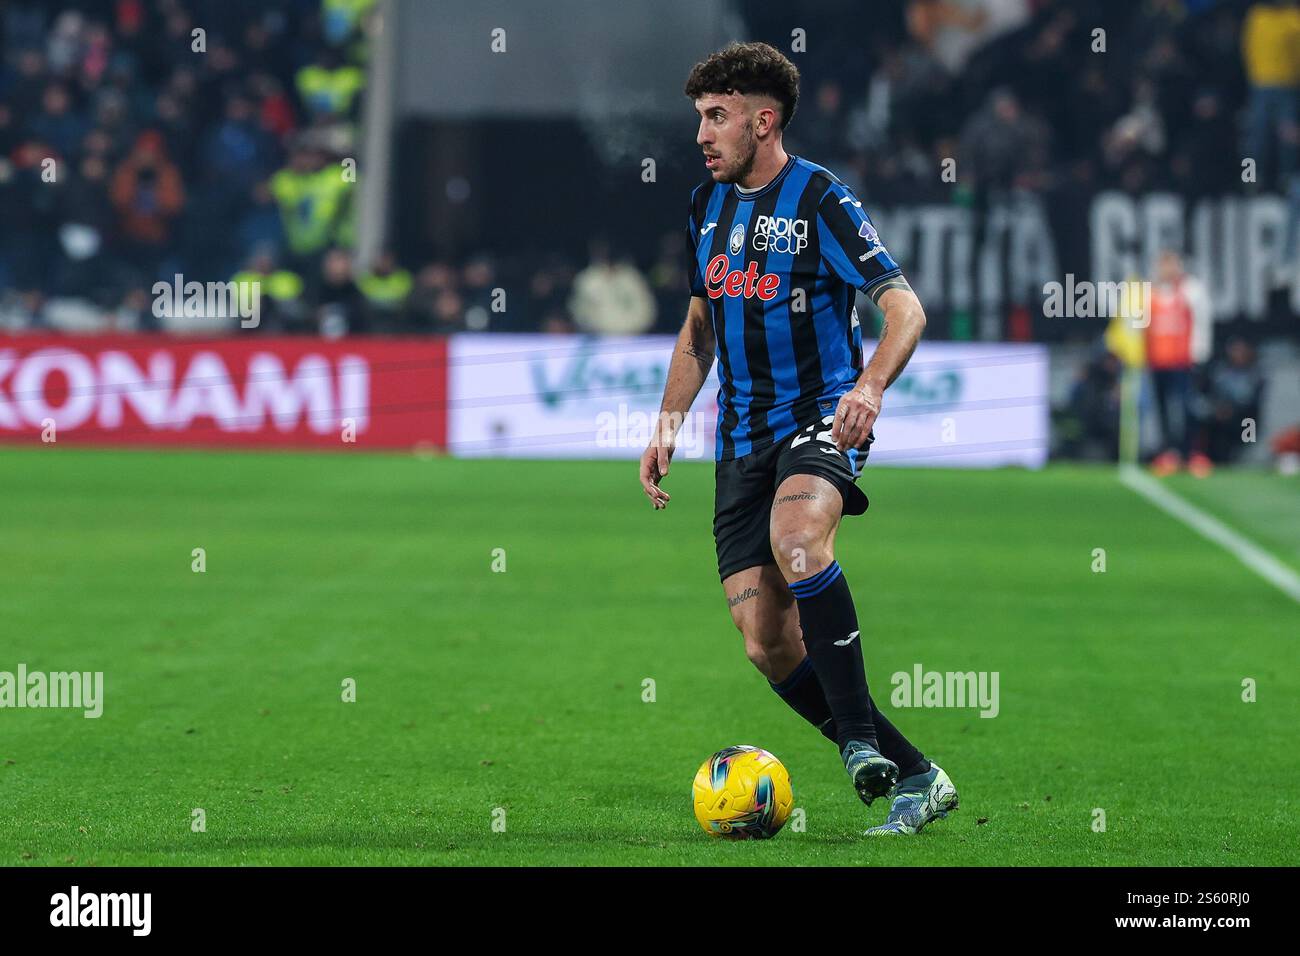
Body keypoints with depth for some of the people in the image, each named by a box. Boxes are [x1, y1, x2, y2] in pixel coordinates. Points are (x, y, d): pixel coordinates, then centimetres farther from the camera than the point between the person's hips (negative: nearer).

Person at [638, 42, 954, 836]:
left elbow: (905, 307, -15)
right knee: (767, 645, -5)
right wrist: (669, 425, 15)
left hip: (821, 415, -7)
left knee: (796, 533, -39)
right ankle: (915, 777, 5)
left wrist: (870, 387, -33)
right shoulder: (708, 205, 13)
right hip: (743, 437, 7)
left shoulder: (821, 198, -8)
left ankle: (859, 738, -33)